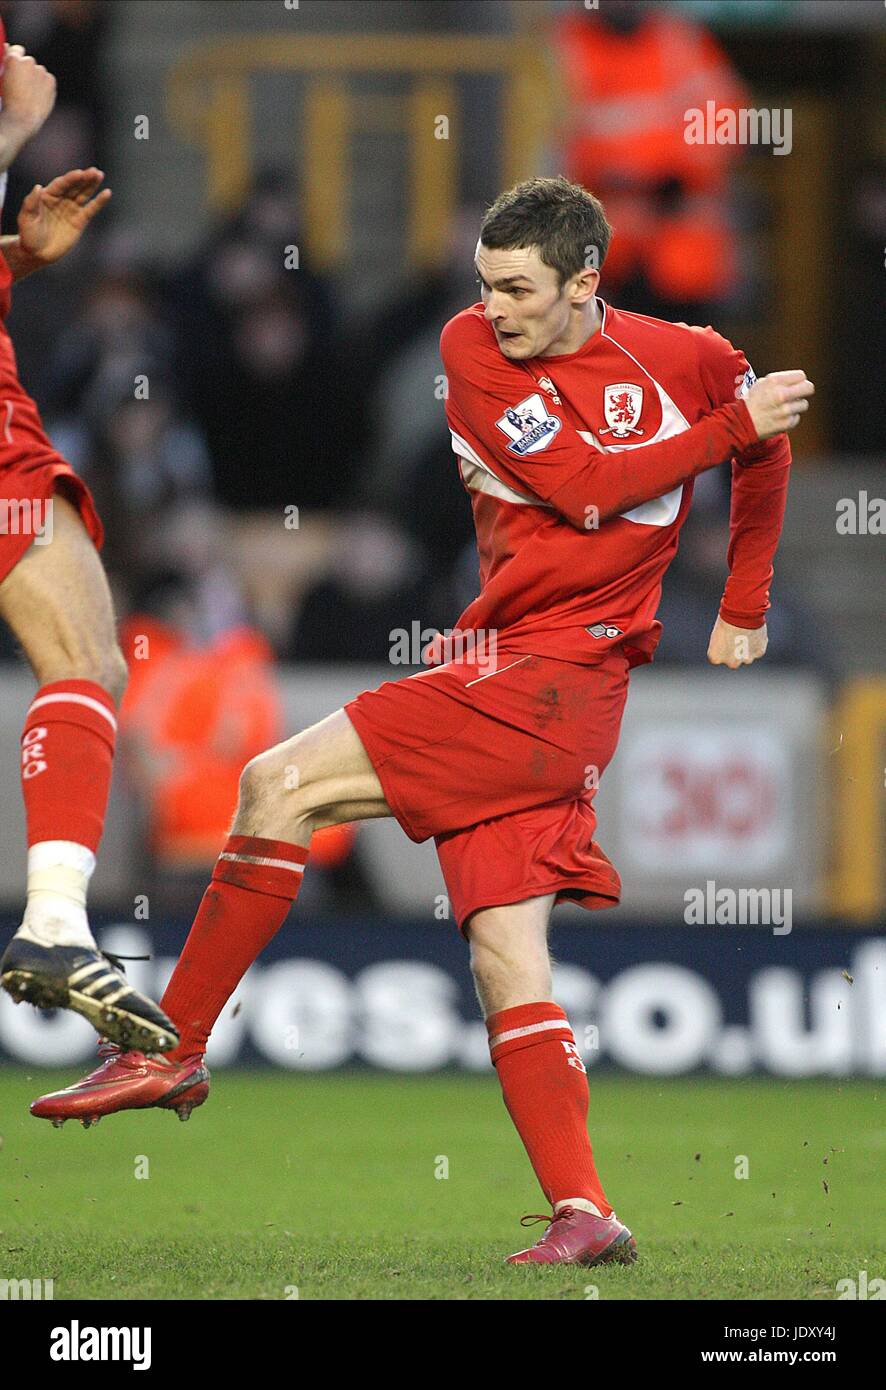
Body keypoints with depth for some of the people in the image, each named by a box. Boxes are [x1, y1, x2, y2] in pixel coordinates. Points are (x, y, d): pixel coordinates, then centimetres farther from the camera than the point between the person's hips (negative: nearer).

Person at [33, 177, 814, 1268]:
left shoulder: (685, 362, -3)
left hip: (558, 683, -6)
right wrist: (733, 426, -4)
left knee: (281, 785, -15)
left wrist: (744, 608, 22)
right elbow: (582, 486, -3)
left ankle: (171, 1048, -9)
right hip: (495, 668, 6)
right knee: (505, 959, -3)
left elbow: (763, 450, 17)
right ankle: (584, 1214, -5)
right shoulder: (473, 349, 5)